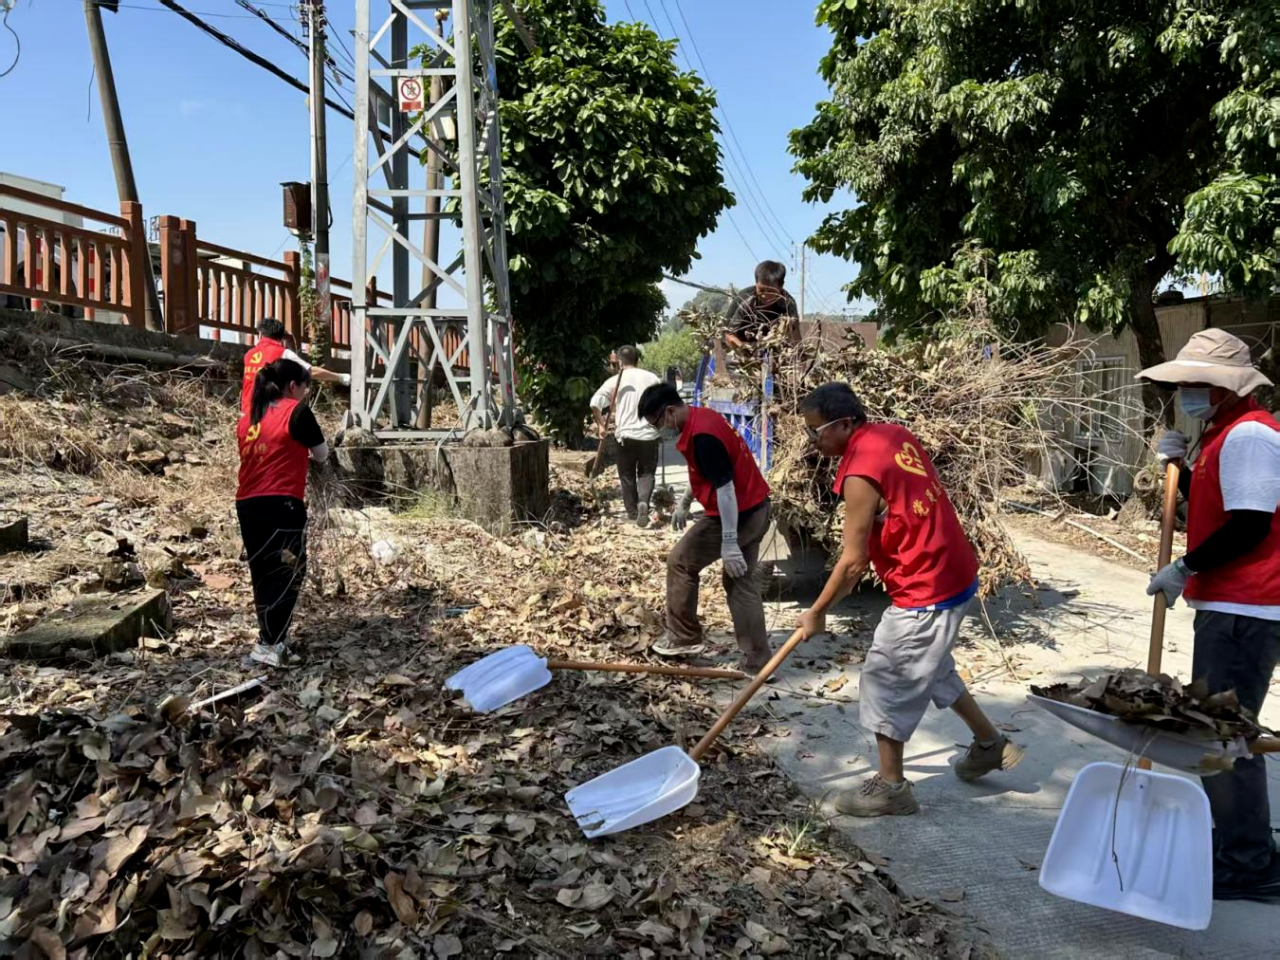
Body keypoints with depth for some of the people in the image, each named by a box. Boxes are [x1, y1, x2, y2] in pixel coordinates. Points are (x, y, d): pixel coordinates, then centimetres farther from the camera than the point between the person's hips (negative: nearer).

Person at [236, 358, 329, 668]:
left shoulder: (247, 419, 16)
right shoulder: (296, 411, -2)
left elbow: (262, 459, 17)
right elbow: (322, 455, 6)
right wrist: (307, 455, 26)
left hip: (247, 505, 7)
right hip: (281, 505, -7)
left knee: (263, 575, 14)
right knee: (287, 574, -3)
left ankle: (271, 638, 23)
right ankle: (268, 644, -10)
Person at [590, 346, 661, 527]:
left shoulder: (615, 380, -3)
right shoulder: (652, 378, 3)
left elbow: (595, 403, -13)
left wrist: (601, 424, 0)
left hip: (626, 434, -1)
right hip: (649, 434, 1)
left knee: (627, 475, 14)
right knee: (647, 473, 10)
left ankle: (632, 512, 20)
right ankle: (643, 502, -15)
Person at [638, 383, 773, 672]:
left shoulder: (702, 436, -23)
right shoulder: (700, 419, 9)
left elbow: (725, 488, -26)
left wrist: (729, 542, -26)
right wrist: (684, 503, 33)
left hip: (737, 514, -10)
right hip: (755, 509, 10)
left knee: (680, 562, 7)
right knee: (741, 582, 14)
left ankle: (683, 638, 19)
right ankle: (758, 661, 15)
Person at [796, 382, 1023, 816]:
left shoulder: (860, 475, -23)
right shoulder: (896, 434, 3)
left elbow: (853, 562, -18)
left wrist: (816, 612, -5)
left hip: (924, 594, -10)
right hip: (954, 576, 10)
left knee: (885, 680, 5)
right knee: (930, 668, 28)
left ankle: (891, 786, 19)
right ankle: (990, 743, 42)